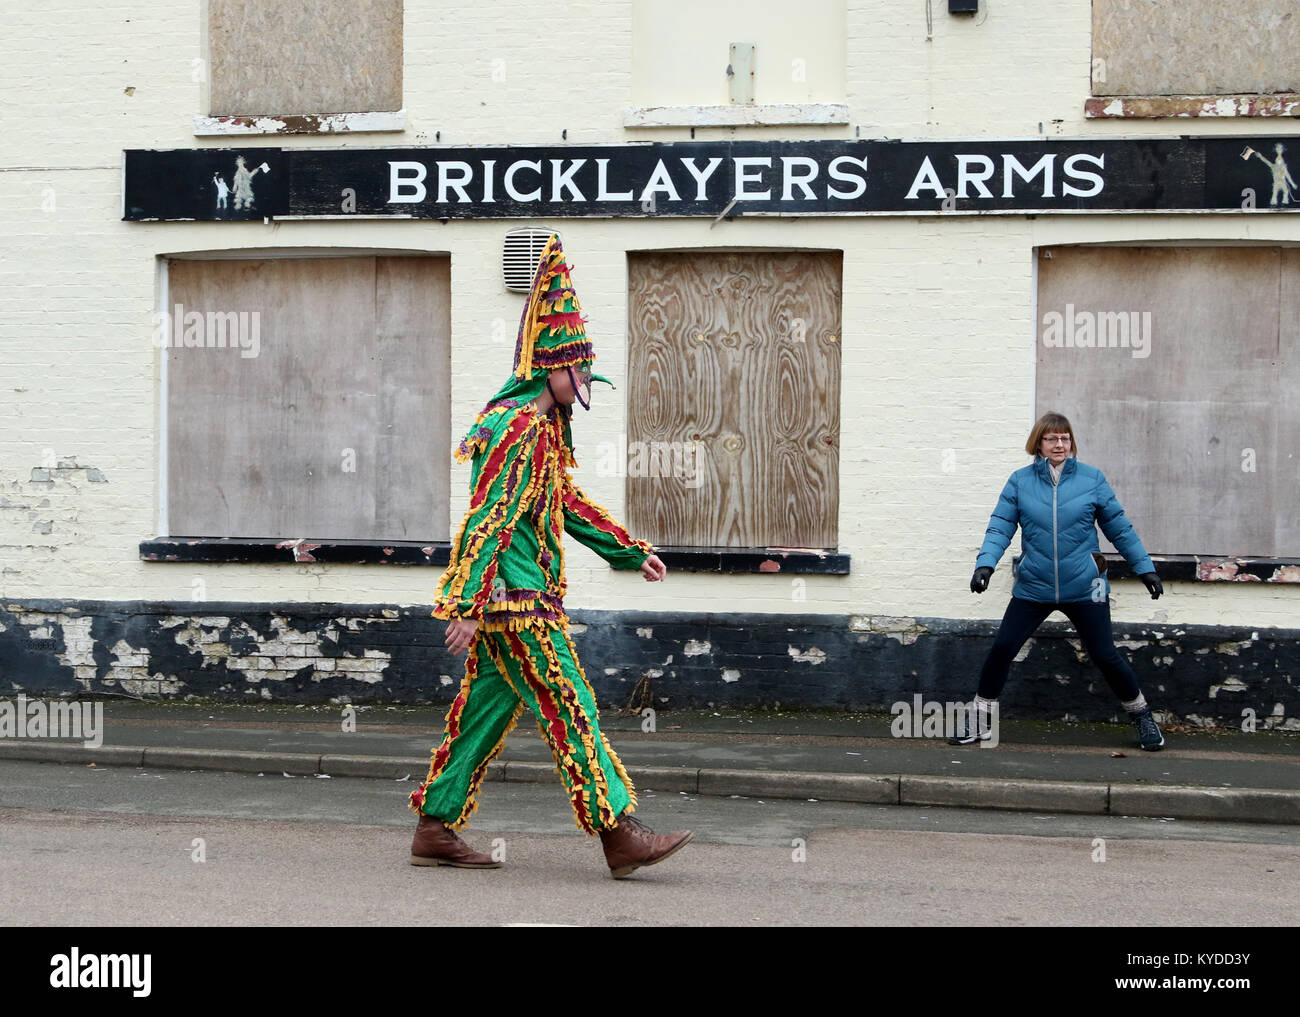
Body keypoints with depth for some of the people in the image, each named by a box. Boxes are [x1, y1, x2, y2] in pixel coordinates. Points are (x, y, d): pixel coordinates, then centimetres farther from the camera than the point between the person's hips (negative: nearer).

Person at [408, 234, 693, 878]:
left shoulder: (543, 427, 17)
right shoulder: (517, 428, -16)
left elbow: (566, 504, 28)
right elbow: (487, 519, -21)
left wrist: (631, 551, 27)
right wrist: (465, 607, -25)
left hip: (506, 603, 10)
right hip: (516, 601, -10)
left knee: (485, 713, 12)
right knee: (570, 713, -10)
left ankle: (435, 830, 16)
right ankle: (619, 837, -9)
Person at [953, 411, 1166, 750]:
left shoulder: (1092, 479, 0)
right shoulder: (1020, 481, 1)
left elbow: (1119, 528, 6)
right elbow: (1000, 527, -4)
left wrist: (1145, 567, 7)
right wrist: (985, 563, -20)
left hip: (1084, 589, -1)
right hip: (1033, 588, 1)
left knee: (1105, 656, 1)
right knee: (1001, 649, -4)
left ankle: (1142, 716, 21)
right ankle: (981, 722, 11)